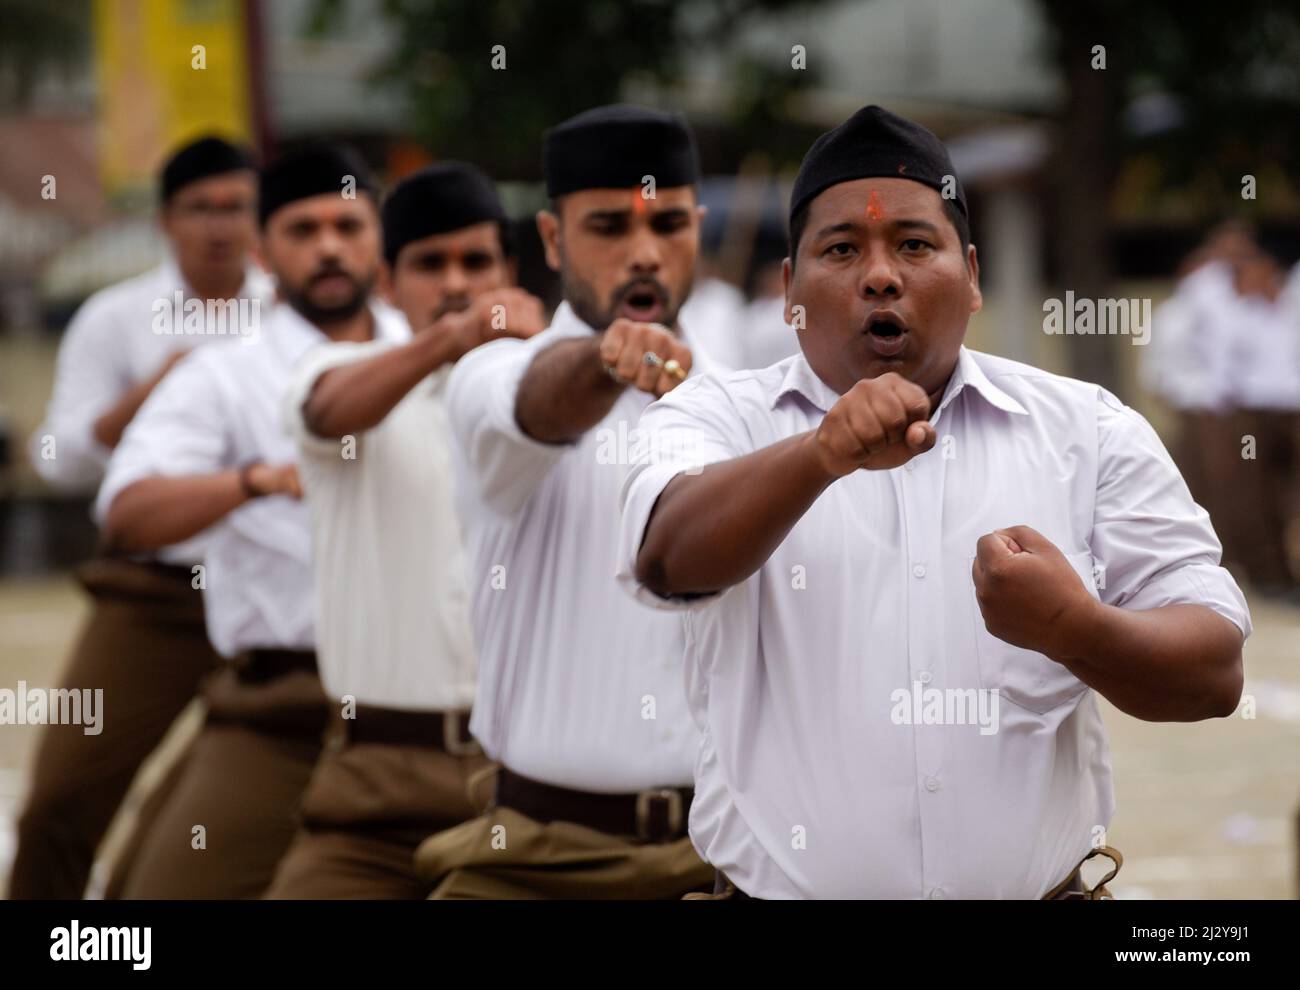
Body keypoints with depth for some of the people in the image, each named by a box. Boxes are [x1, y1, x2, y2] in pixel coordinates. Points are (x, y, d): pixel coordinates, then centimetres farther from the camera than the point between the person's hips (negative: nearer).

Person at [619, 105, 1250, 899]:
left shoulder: (1093, 432, 4)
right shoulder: (717, 418, 1)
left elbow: (1215, 673, -3)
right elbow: (667, 558, -19)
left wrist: (1075, 629, -22)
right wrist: (826, 453, -36)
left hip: (1036, 883, 1)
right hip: (779, 886, -1)